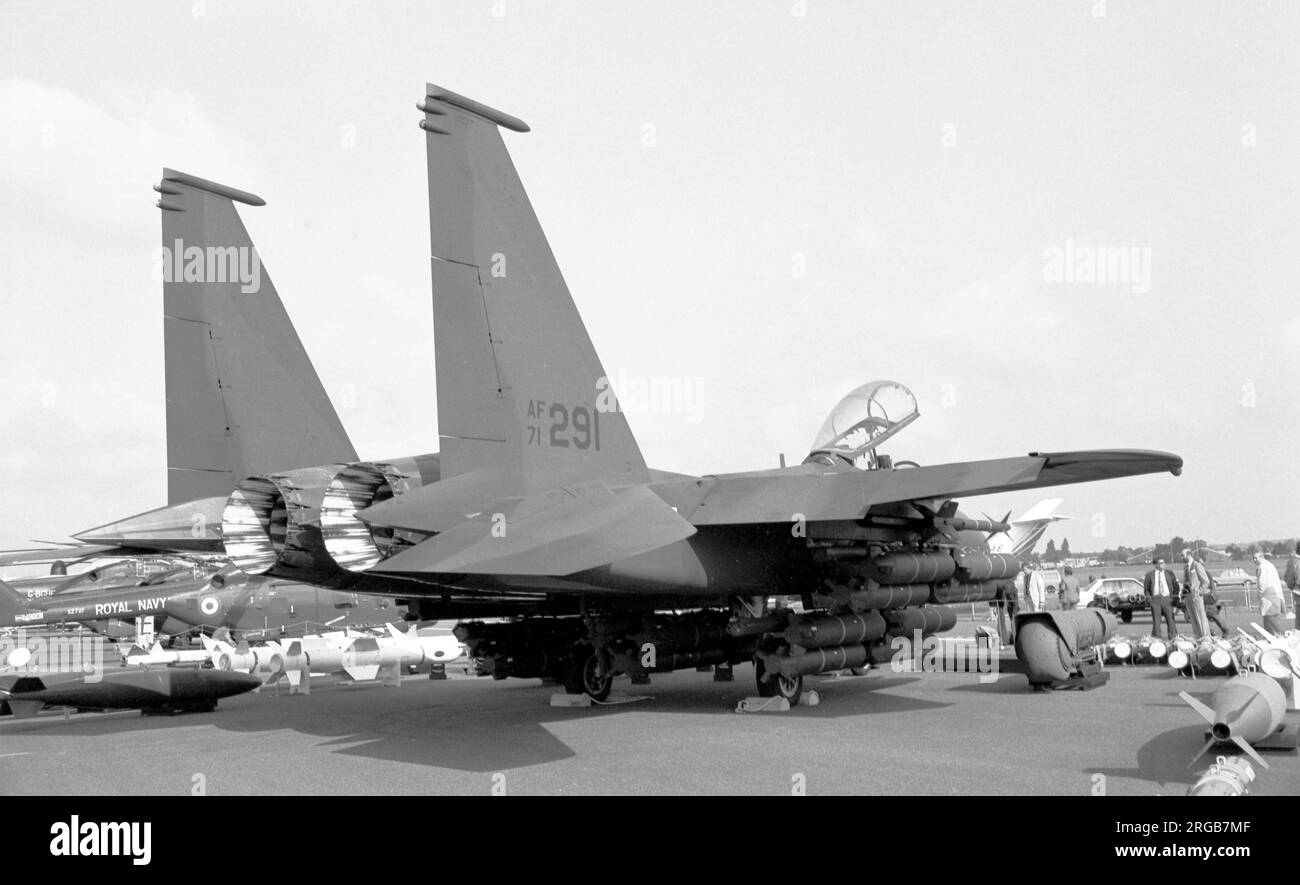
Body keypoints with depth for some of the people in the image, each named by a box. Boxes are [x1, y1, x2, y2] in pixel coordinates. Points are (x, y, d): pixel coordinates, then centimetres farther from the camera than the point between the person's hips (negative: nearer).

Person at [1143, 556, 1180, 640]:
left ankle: (1173, 637, -2)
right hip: (1155, 599, 0)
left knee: (1170, 618, -5)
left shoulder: (1169, 573, 11)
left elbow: (1176, 586, 16)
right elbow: (1146, 588, 12)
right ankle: (1157, 638, 2)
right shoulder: (1149, 574, 8)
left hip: (1167, 599, 1)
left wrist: (1175, 596, 6)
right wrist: (1148, 597, -2)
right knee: (1156, 620, -3)